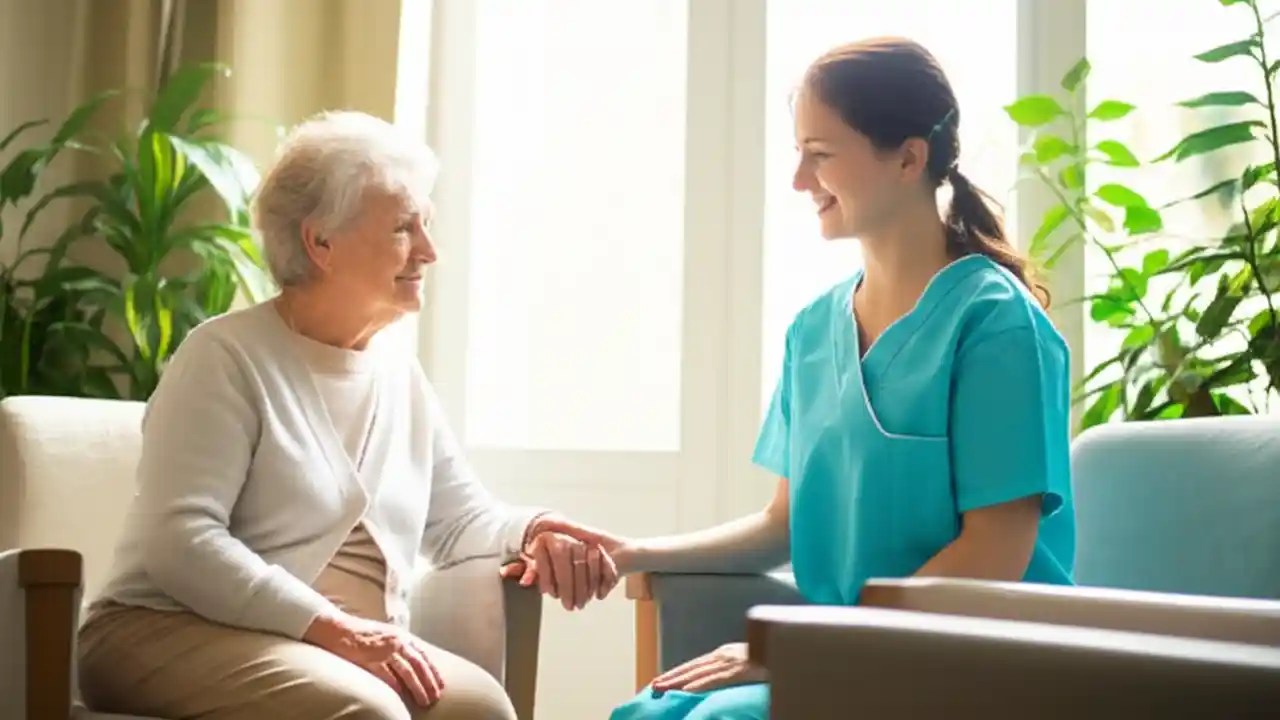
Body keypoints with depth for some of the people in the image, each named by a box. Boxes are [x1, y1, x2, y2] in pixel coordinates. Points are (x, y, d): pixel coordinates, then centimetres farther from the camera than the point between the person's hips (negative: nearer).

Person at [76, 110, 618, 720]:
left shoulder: (398, 368, 15)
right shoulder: (226, 356, -7)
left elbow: (458, 518, 17)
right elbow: (179, 542, -18)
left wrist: (530, 532, -6)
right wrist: (333, 628, -24)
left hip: (359, 646, 6)